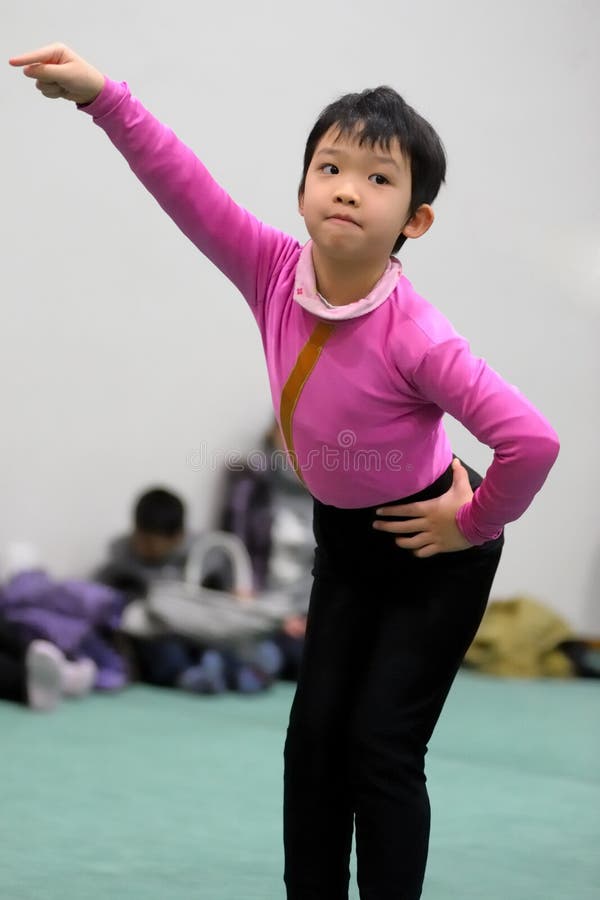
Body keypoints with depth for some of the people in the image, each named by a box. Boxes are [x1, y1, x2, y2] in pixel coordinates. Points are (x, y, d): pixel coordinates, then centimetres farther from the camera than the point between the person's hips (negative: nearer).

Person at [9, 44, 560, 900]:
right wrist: (102, 95, -27)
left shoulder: (415, 337, -33)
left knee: (381, 742, -7)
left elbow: (530, 439, -37)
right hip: (344, 541, 6)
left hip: (432, 548, -6)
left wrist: (476, 524, -21)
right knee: (314, 732, 3)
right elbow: (186, 187, -17)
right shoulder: (275, 272, -17)